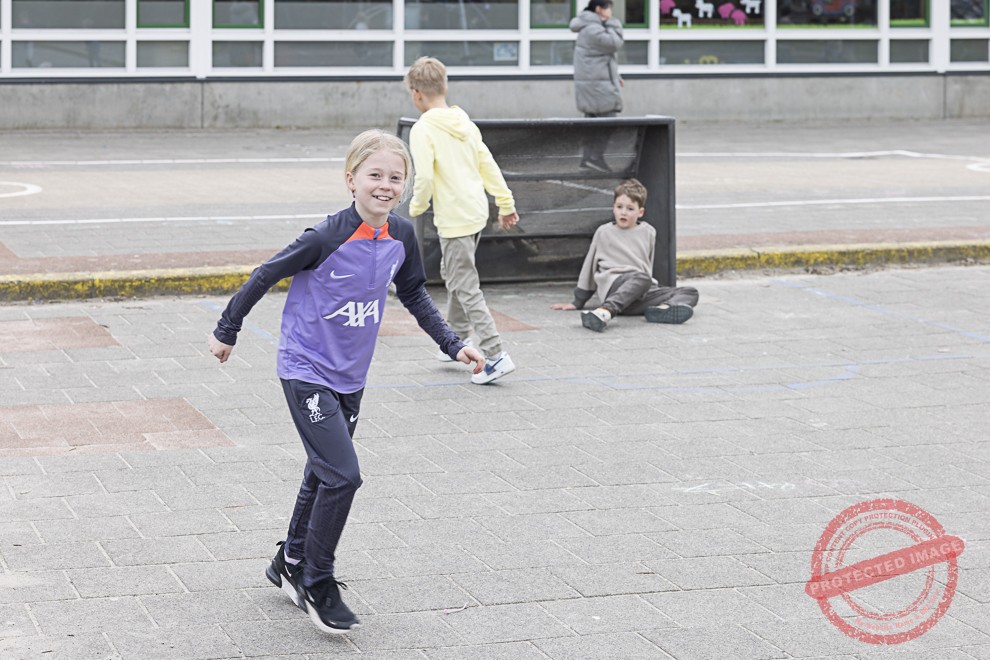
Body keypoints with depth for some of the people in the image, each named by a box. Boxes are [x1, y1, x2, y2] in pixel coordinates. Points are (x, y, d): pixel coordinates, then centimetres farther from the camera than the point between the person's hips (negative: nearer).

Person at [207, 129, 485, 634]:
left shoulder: (401, 237, -4)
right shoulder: (328, 237, -22)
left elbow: (414, 295, 14)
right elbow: (265, 276, -10)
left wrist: (452, 344, 10)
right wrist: (226, 331, -2)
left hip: (350, 377, 7)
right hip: (306, 371, -7)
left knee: (324, 475, 18)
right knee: (343, 476, -14)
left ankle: (290, 565, 37)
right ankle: (317, 585, 2)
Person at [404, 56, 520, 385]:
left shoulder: (423, 129, -14)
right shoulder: (463, 121, 9)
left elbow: (424, 177, -22)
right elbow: (487, 164, 13)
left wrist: (417, 207, -4)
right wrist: (505, 203, 18)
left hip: (454, 219, -9)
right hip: (476, 211, 9)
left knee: (466, 288, -5)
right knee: (454, 275, 25)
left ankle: (495, 355, -9)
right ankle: (457, 339, 36)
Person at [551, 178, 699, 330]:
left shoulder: (648, 232, 20)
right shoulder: (604, 232, 14)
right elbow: (589, 266, 18)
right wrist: (578, 302, 20)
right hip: (614, 284, -4)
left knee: (690, 292, -17)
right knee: (642, 278, -40)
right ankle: (605, 312, -64)